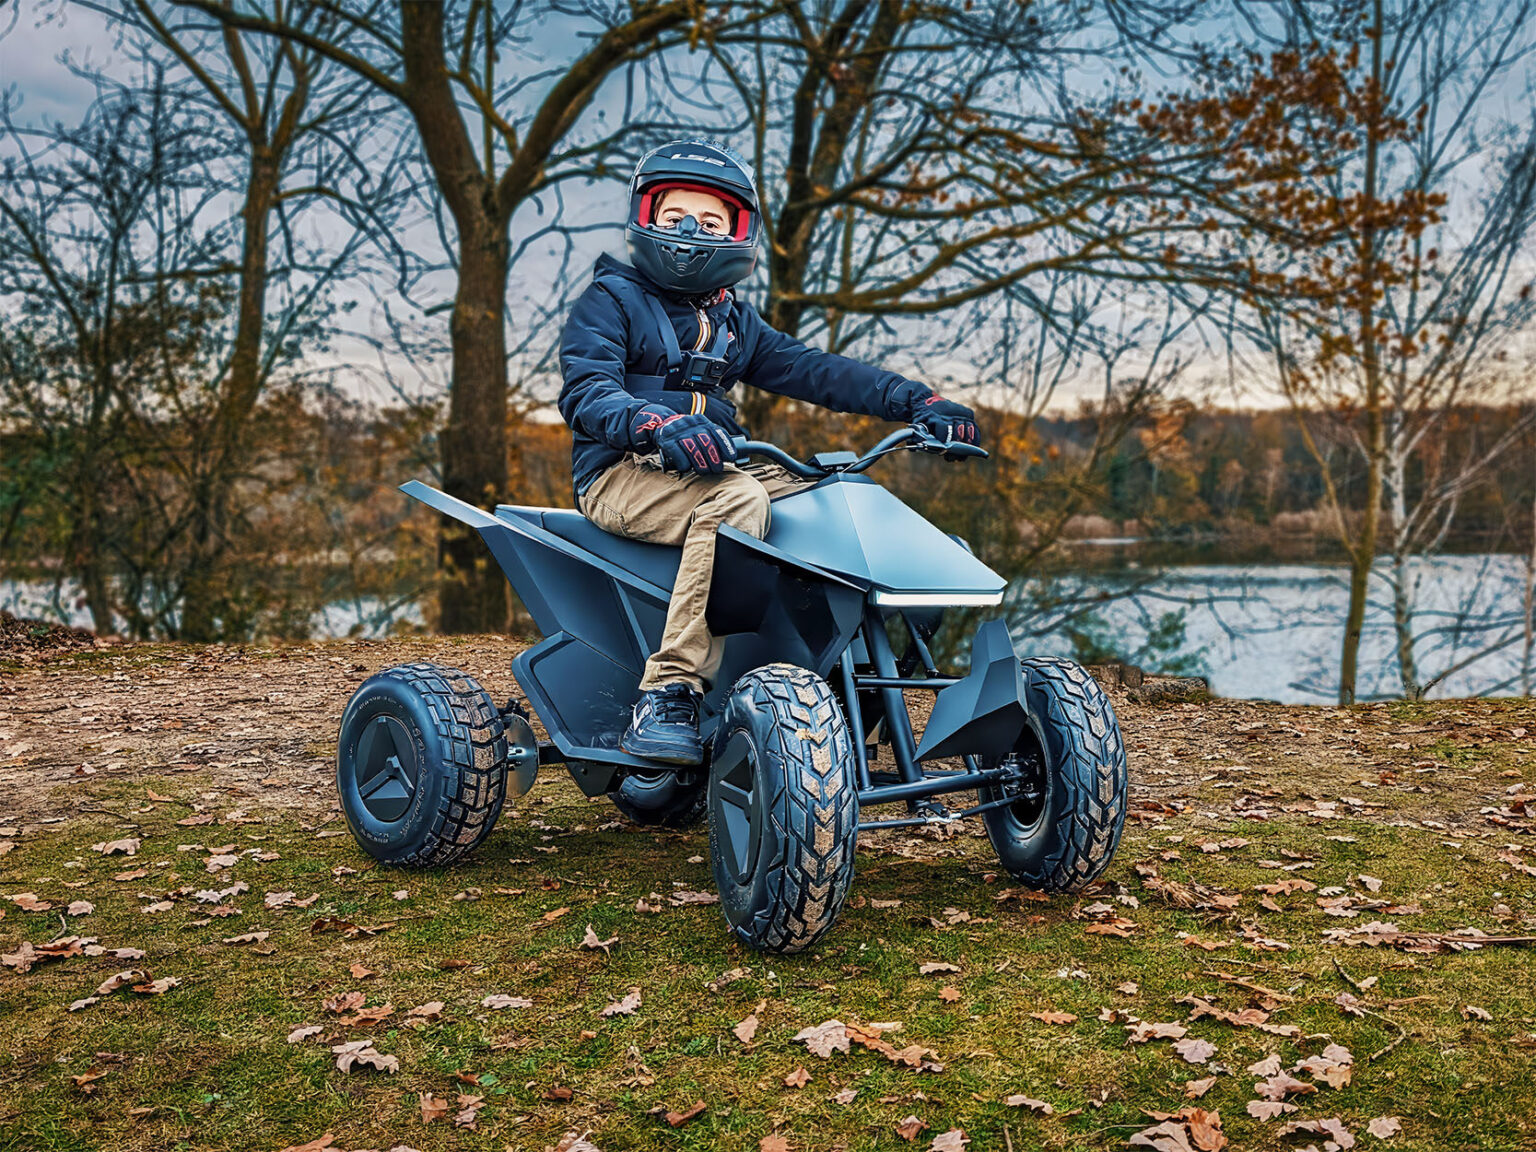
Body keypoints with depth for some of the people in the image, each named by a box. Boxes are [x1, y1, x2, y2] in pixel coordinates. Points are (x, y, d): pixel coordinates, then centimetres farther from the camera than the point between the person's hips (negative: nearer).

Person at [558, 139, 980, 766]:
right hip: (621, 474, -6)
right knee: (738, 499, -36)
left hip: (713, 469, 7)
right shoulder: (610, 299, 5)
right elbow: (586, 391, -11)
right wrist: (660, 426, -33)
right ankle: (667, 693, -40)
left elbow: (809, 369, 14)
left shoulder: (732, 319, 24)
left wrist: (916, 401, 1)